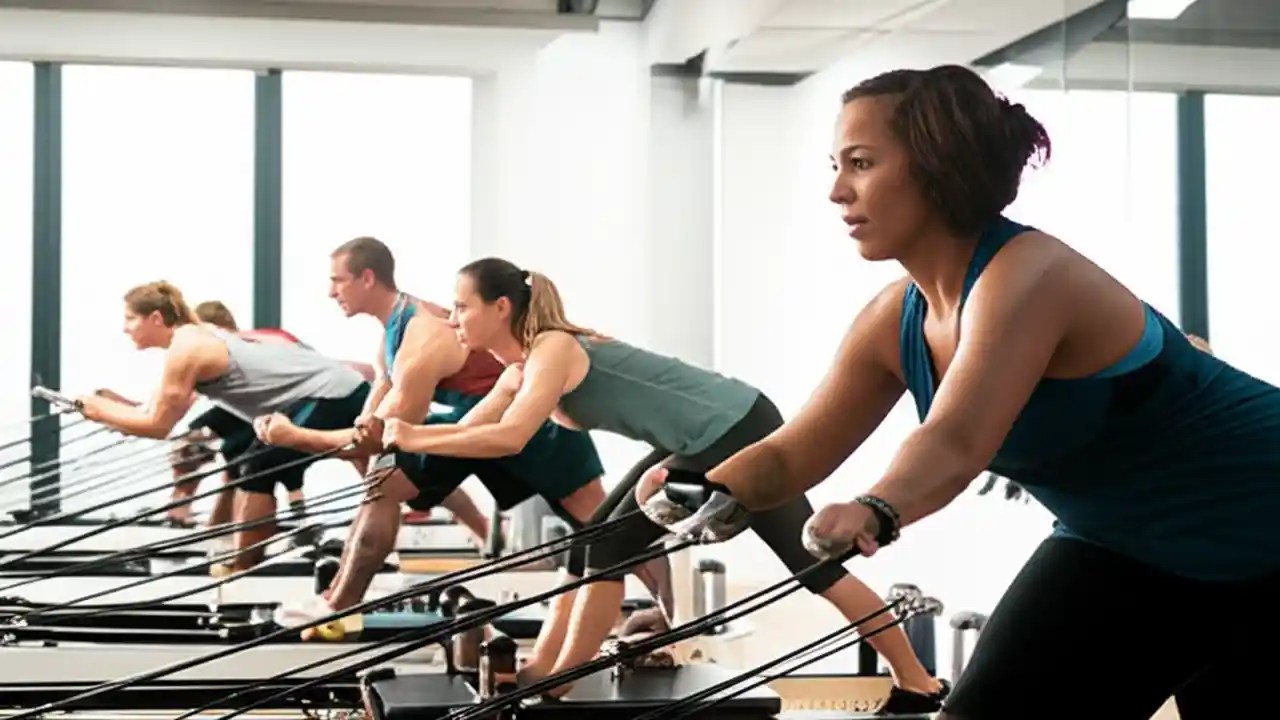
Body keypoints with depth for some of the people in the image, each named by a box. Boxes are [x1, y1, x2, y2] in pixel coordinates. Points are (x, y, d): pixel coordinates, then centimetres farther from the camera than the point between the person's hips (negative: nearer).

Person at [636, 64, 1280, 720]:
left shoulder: (1026, 274, -28)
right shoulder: (893, 322, -5)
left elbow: (957, 442, -44)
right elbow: (792, 455, -5)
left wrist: (875, 512, -62)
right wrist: (710, 492, -24)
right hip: (1125, 545, 7)